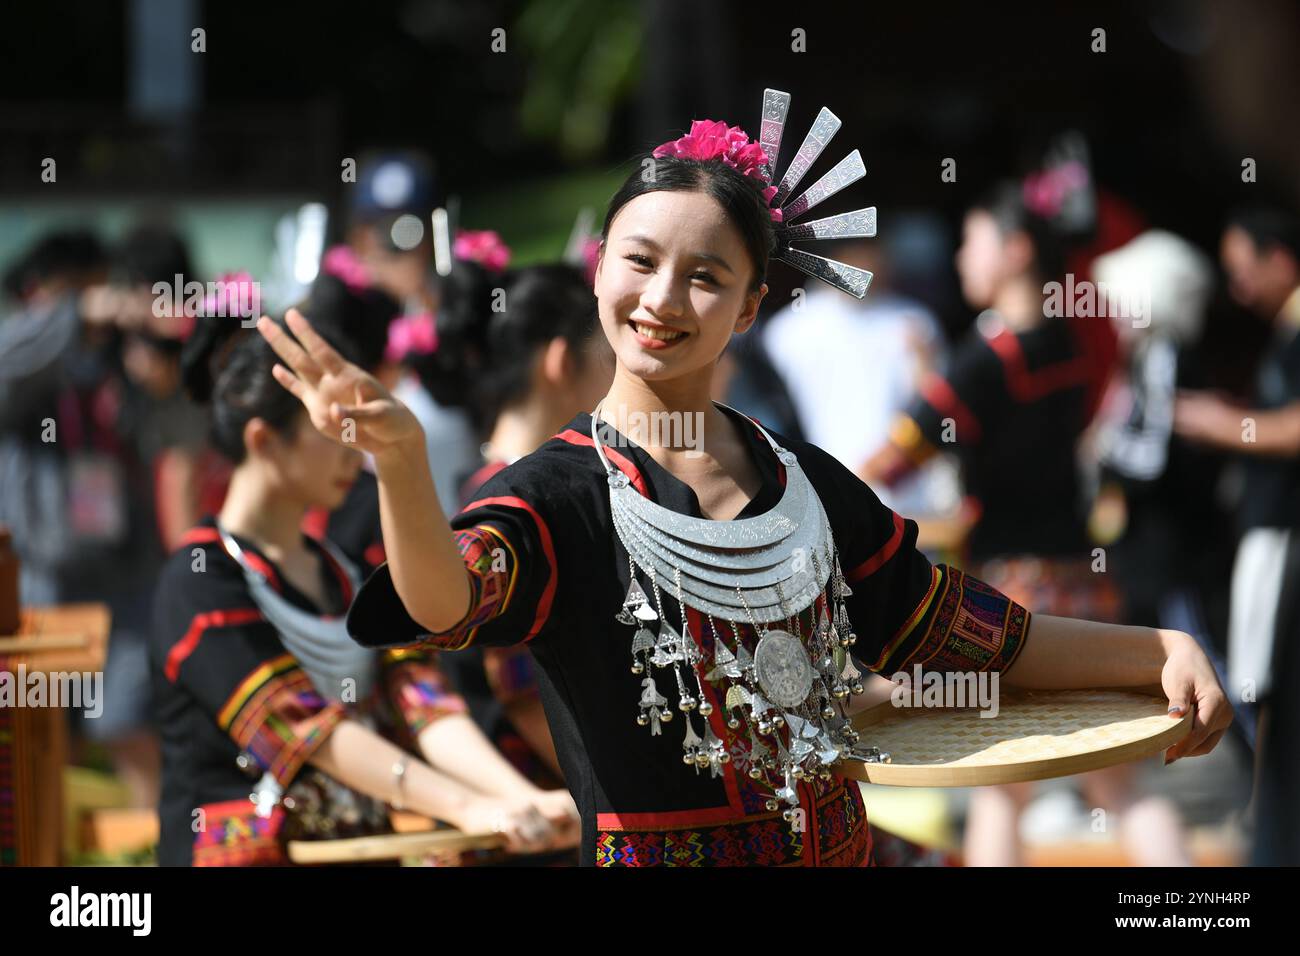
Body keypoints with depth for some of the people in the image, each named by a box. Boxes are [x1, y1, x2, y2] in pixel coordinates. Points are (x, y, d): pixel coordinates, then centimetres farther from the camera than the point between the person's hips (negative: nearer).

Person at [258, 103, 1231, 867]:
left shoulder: (810, 483, 4)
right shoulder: (559, 491, -11)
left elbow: (983, 634, 8)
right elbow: (447, 599, -33)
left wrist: (1161, 649, -5)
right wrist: (401, 453, -53)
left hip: (838, 849, 5)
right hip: (653, 852, -4)